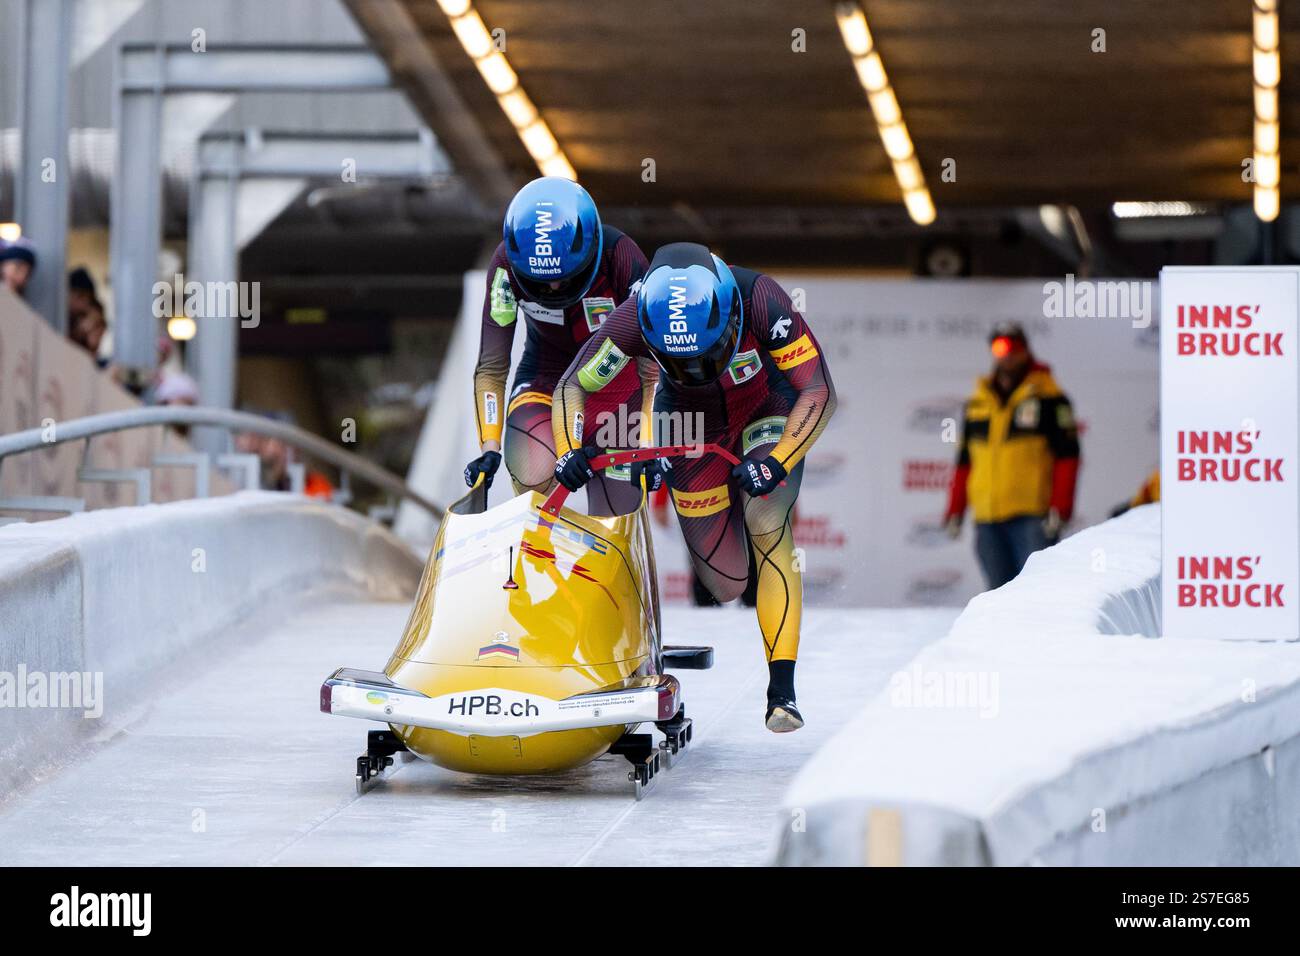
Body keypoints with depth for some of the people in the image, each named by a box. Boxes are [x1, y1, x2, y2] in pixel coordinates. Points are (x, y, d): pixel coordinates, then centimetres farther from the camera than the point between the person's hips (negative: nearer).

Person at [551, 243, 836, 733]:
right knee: (726, 586, 1)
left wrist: (777, 463, -45)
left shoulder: (761, 301, -36)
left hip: (769, 415, -2)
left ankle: (782, 690, -23)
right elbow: (571, 388, -20)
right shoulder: (635, 319, -32)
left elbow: (819, 393, -32)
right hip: (691, 428, 2)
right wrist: (569, 451, -38)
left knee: (766, 521, -29)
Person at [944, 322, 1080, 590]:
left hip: (1034, 517, -5)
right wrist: (955, 509, 15)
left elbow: (1067, 456, -3)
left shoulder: (1047, 397, 2)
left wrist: (1060, 507, -12)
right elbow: (964, 461, 22)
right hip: (987, 520, 5)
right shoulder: (978, 402, 17)